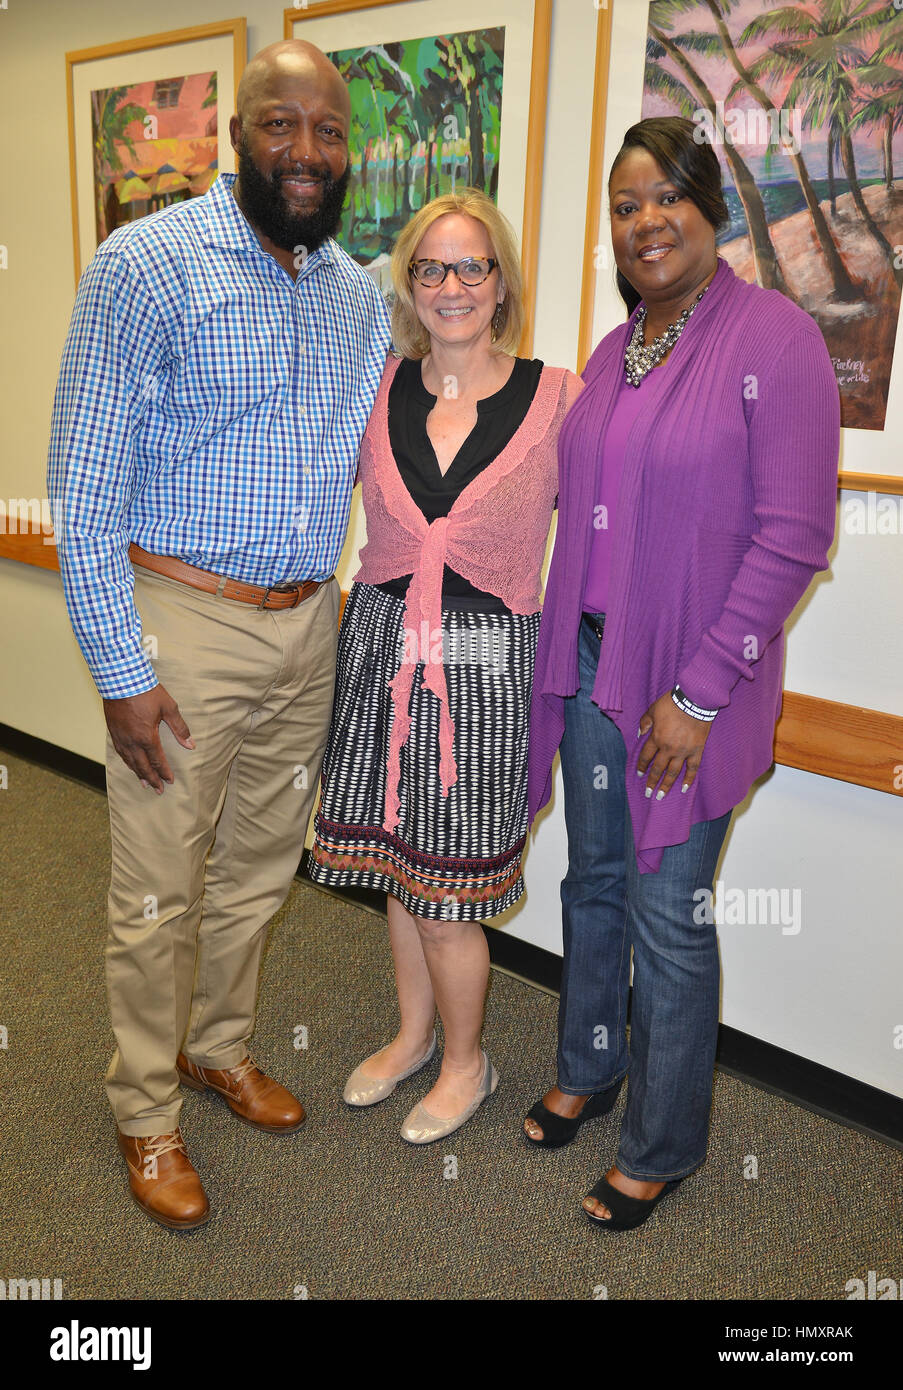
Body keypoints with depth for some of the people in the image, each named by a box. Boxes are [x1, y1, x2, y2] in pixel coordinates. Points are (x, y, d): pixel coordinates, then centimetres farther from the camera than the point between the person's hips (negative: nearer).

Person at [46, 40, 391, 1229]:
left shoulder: (360, 295, 9)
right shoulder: (147, 264, -9)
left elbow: (382, 457, 19)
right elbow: (85, 483, -12)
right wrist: (123, 670, -15)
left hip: (308, 624, 6)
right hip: (184, 625, -5)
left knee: (260, 867, 18)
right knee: (162, 894, 5)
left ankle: (217, 1045, 42)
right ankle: (145, 1110, 28)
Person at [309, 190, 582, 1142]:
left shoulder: (556, 396, -5)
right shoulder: (377, 387, 3)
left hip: (485, 661, -4)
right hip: (381, 647, 4)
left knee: (445, 883, 4)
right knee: (395, 859, 15)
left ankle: (465, 1061, 30)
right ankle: (413, 1034, 40)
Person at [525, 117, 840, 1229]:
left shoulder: (774, 337, -11)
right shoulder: (613, 354, 11)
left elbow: (792, 536, -16)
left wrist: (698, 691, -18)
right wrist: (564, 653, 10)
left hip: (689, 686, -6)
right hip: (591, 665, 7)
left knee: (668, 918, 6)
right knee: (593, 884, 19)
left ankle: (662, 1145, 29)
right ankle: (587, 1072, 43)